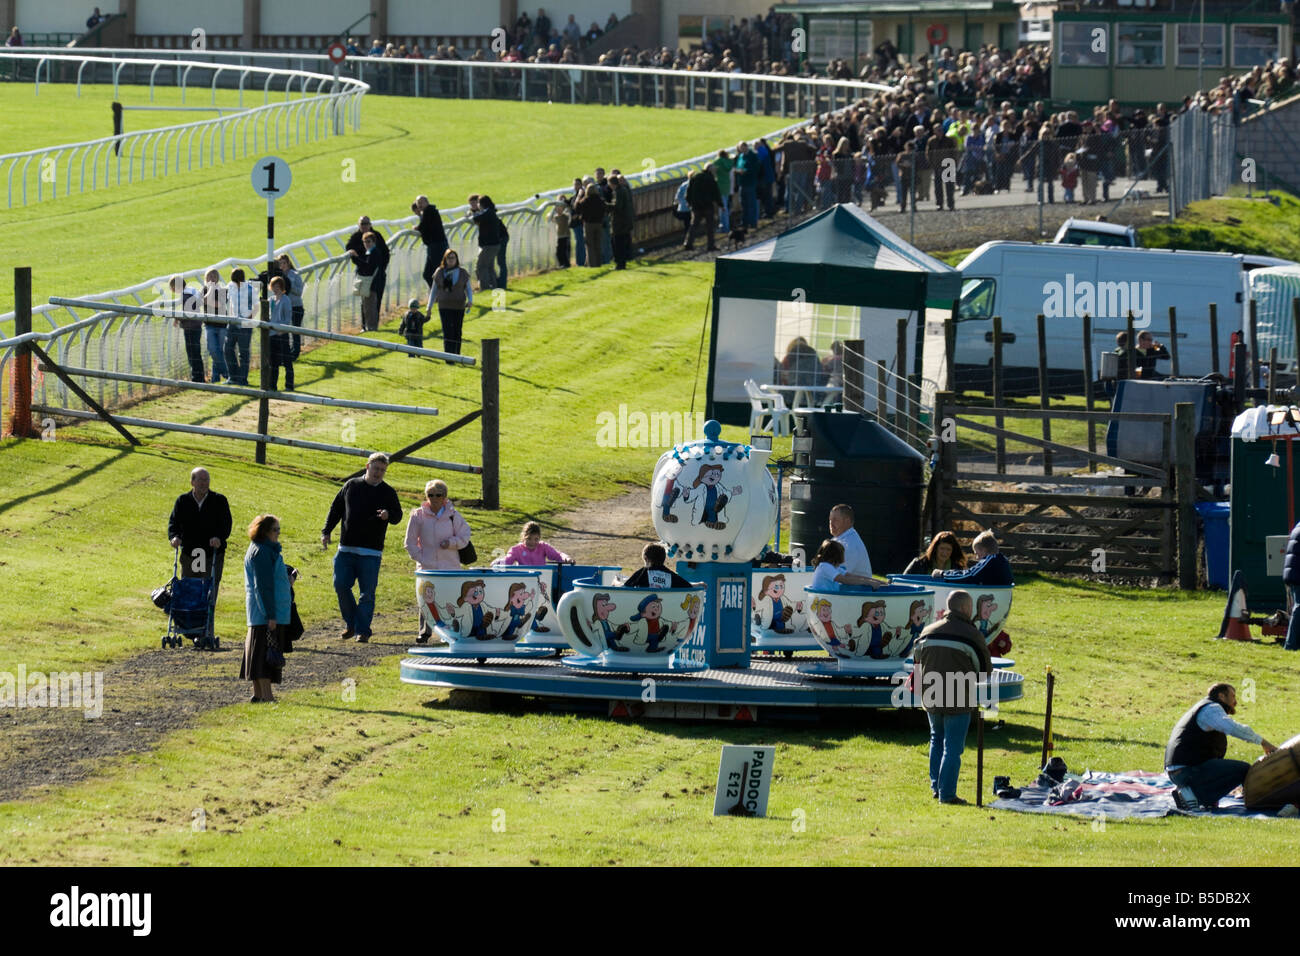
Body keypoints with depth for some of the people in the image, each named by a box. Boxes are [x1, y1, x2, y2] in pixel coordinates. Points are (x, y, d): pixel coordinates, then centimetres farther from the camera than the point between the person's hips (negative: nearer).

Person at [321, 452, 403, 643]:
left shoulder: (387, 492, 4)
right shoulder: (351, 485, 9)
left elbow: (398, 516, 3)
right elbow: (336, 509, 15)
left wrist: (388, 515, -21)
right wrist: (326, 532, 7)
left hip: (371, 552, -2)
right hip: (346, 548, 2)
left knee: (367, 593, -3)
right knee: (340, 585, -3)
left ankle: (362, 630, 3)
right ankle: (350, 623, 16)